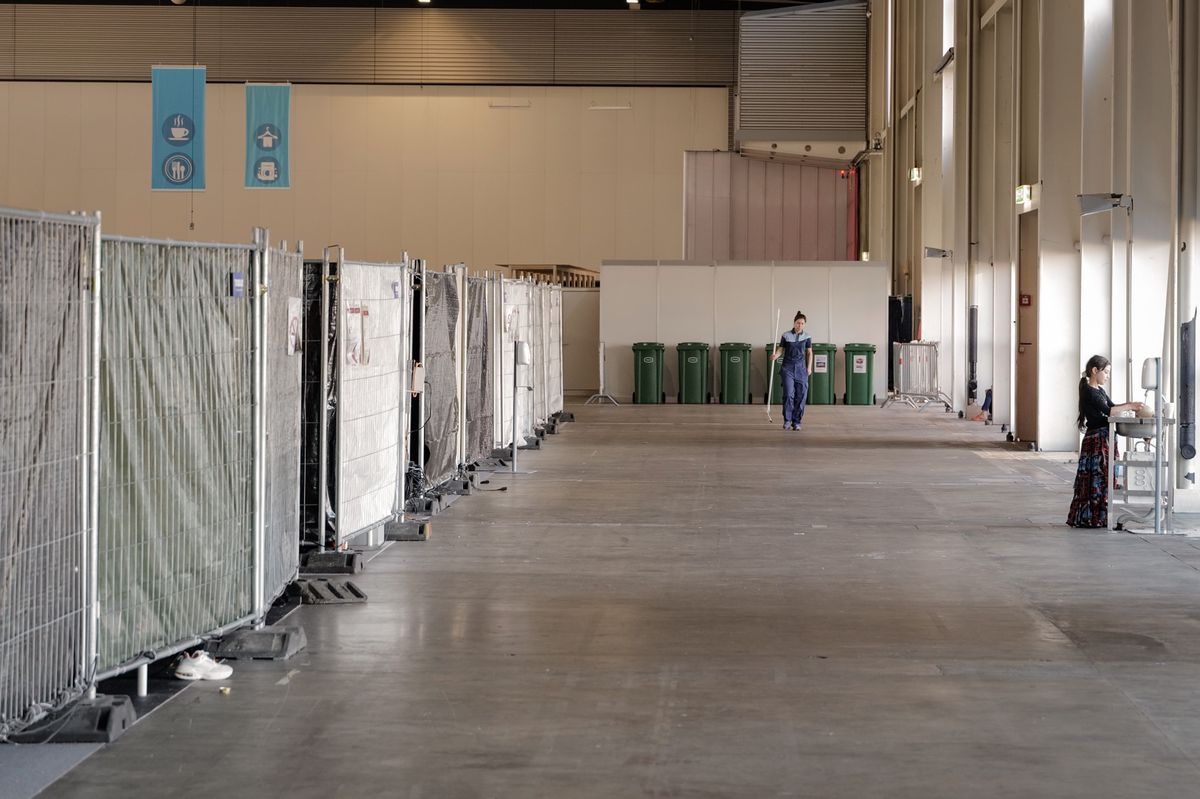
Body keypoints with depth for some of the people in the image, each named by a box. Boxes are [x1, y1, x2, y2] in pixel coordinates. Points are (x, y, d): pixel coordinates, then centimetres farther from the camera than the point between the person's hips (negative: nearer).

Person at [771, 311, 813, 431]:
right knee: (788, 394, -12)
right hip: (788, 367, -2)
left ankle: (796, 422, 6)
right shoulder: (786, 335, -1)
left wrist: (809, 367, 4)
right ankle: (787, 421, -2)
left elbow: (809, 353, 10)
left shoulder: (807, 337, 3)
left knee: (800, 396, -2)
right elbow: (780, 349, 2)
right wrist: (775, 355, -19)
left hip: (801, 368, 2)